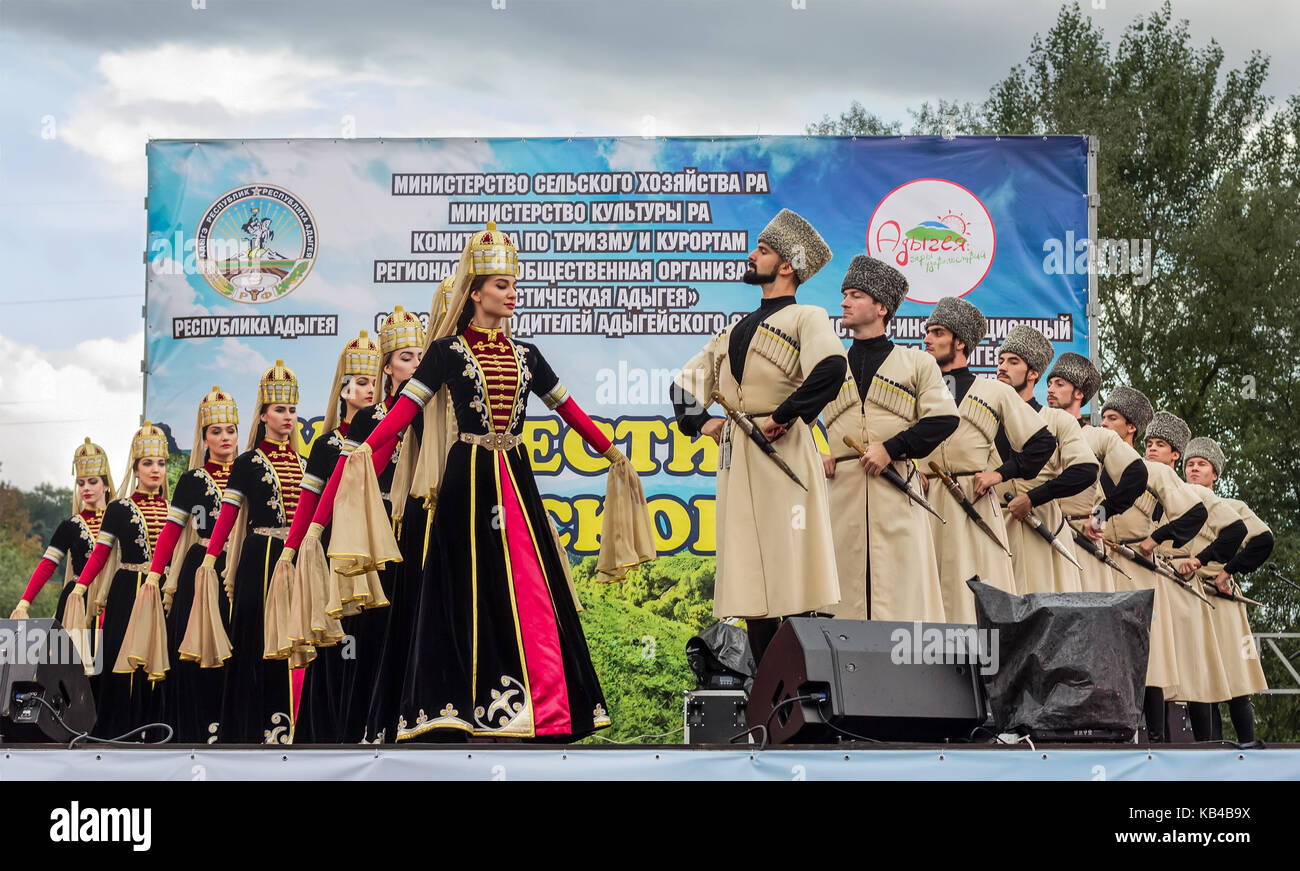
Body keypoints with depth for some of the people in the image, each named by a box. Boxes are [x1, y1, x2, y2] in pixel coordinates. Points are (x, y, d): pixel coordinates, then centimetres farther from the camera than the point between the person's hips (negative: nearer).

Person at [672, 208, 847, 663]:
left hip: (783, 455, -7)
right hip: (736, 456, 7)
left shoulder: (806, 318, 0)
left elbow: (831, 368, -21)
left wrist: (783, 416, -18)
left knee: (789, 577, -10)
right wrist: (700, 422, 10)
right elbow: (686, 381, 29)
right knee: (749, 580, 5)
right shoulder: (736, 330, 22)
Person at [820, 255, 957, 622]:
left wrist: (891, 449, -10)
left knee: (902, 587, -7)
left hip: (897, 492, -2)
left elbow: (944, 419, -1)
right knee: (847, 589, -2)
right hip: (841, 492, 2)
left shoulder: (917, 363, 10)